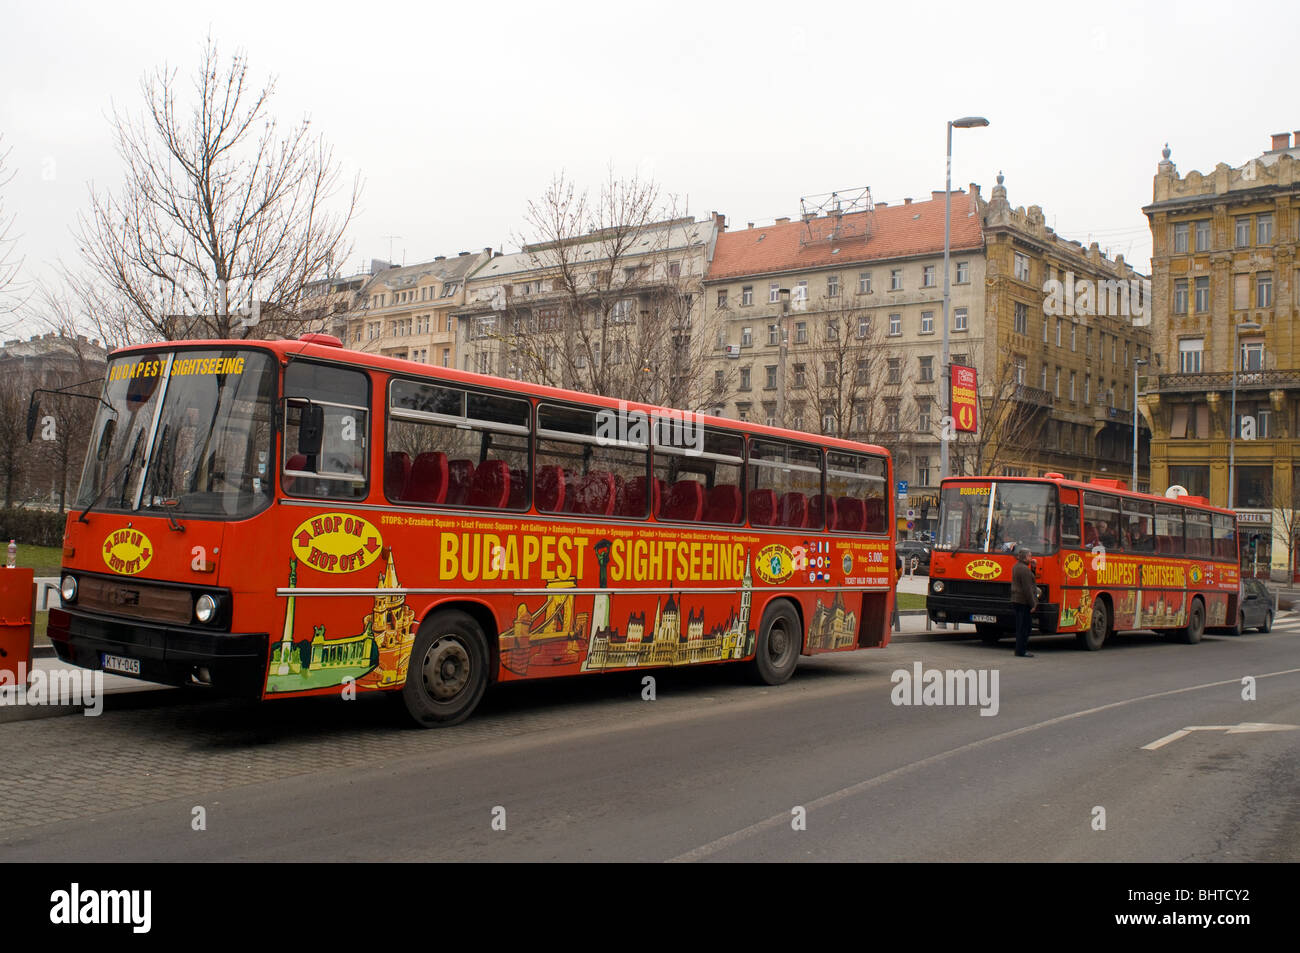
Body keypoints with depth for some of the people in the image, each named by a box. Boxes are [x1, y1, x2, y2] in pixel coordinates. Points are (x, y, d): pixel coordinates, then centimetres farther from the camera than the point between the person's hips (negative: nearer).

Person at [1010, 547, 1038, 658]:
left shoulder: (1015, 567, 13)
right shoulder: (1024, 569, -18)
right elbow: (1027, 589, -19)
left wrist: (1033, 568, 8)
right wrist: (1033, 604, -16)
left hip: (1016, 600, 10)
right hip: (1024, 602, -10)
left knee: (1020, 626, 15)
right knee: (1024, 627, -4)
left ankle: (1020, 649, 20)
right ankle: (1021, 651, -2)